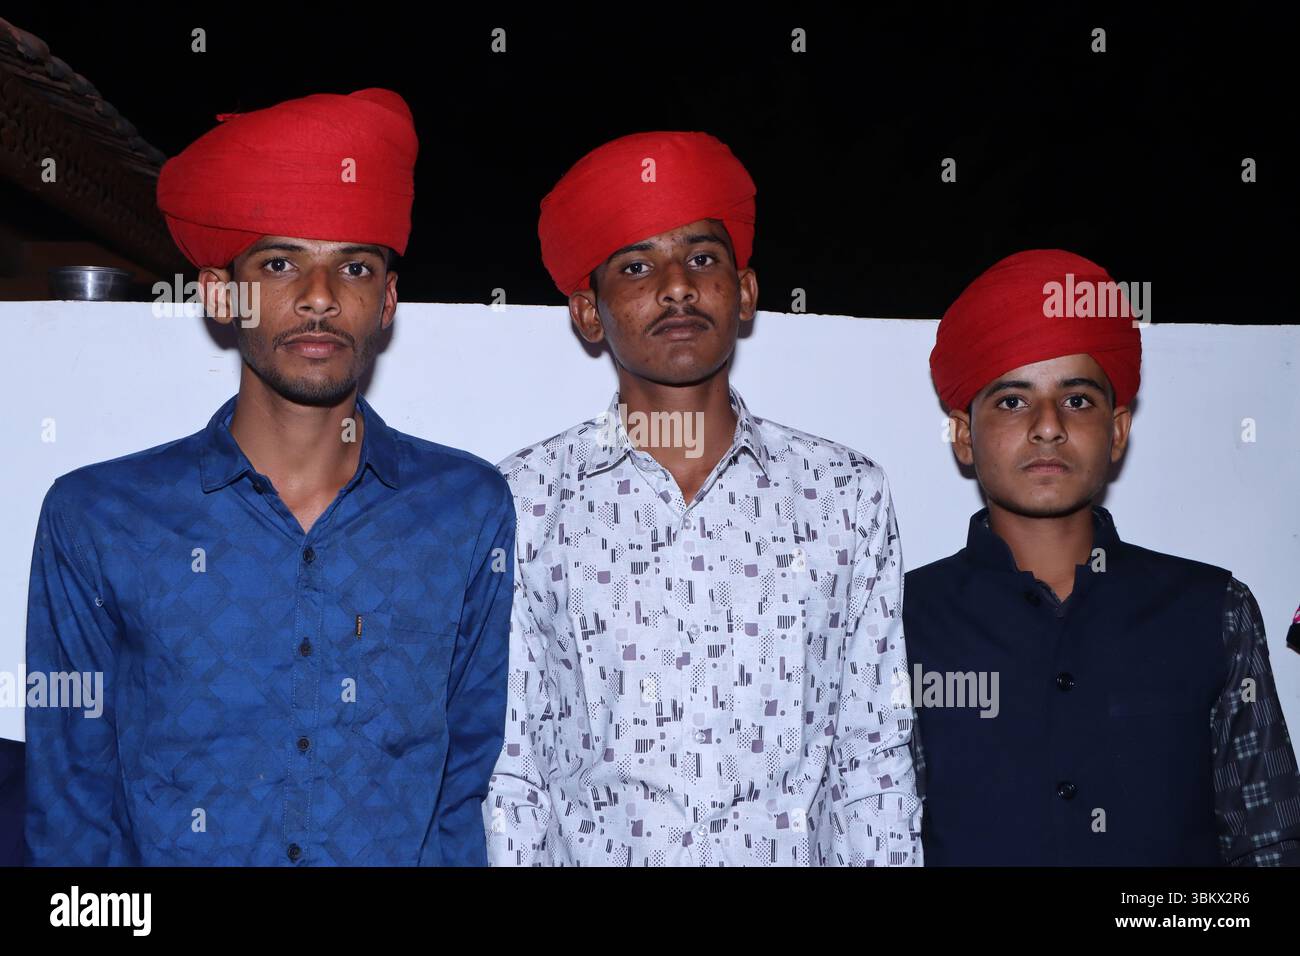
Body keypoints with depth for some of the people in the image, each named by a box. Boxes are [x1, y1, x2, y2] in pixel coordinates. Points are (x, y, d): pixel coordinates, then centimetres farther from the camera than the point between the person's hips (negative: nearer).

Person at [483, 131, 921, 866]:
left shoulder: (849, 494, 2)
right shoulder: (524, 502, -1)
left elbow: (874, 756, 2)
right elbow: (508, 768, 0)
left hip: (795, 848, 2)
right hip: (595, 847, -1)